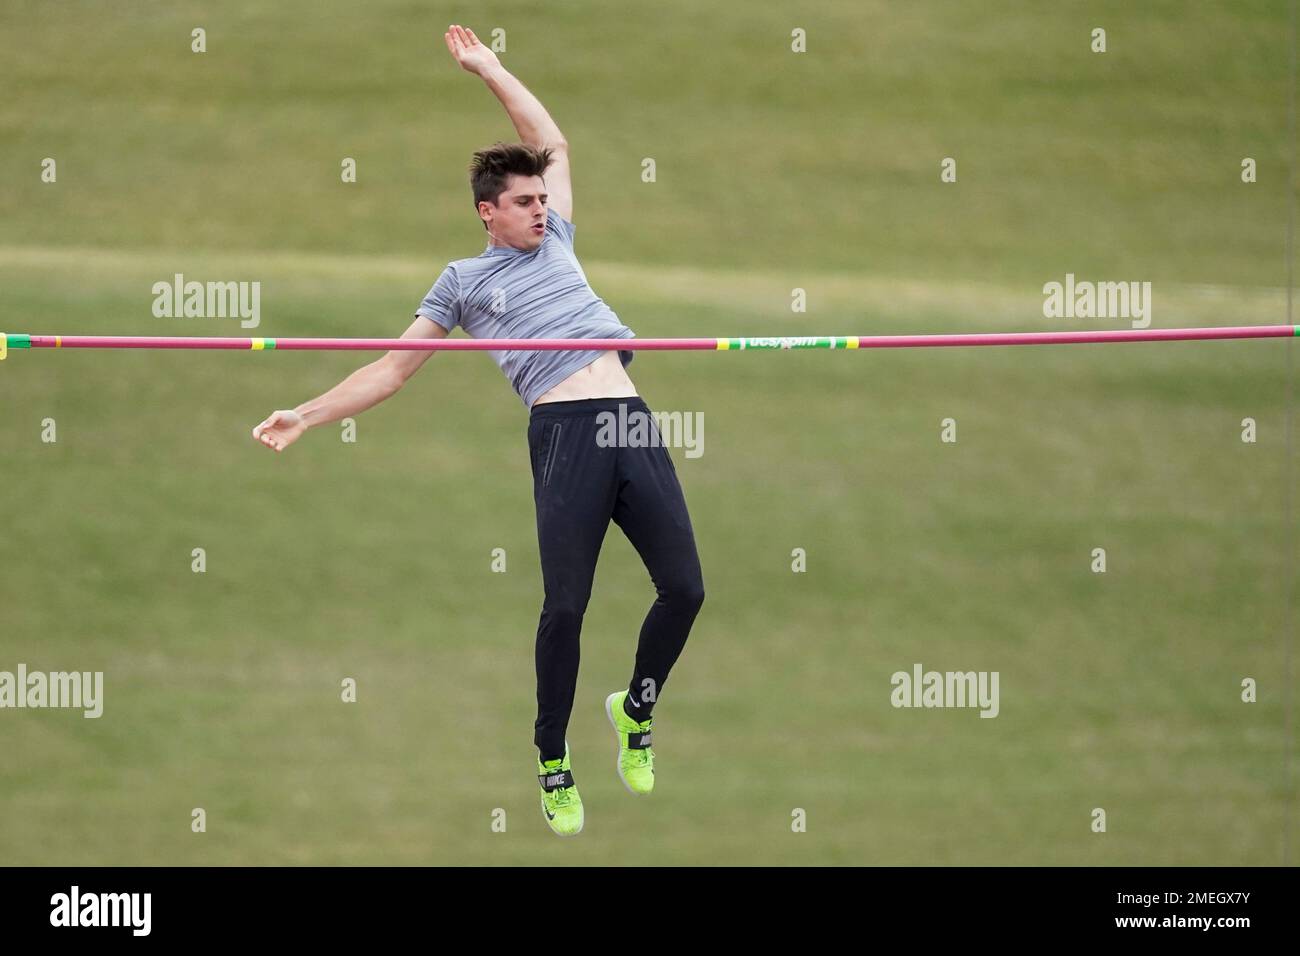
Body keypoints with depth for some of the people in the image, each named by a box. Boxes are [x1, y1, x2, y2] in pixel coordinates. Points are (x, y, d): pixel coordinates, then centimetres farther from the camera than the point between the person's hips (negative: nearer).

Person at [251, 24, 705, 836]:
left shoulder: (556, 243, 24)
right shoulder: (463, 281, 14)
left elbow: (552, 144, 32)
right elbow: (394, 369, 15)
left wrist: (489, 70, 31)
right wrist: (307, 416, 9)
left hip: (634, 425, 4)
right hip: (566, 433, -4)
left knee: (685, 589, -1)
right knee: (566, 605, -9)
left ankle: (637, 711, 23)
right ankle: (553, 764, 5)